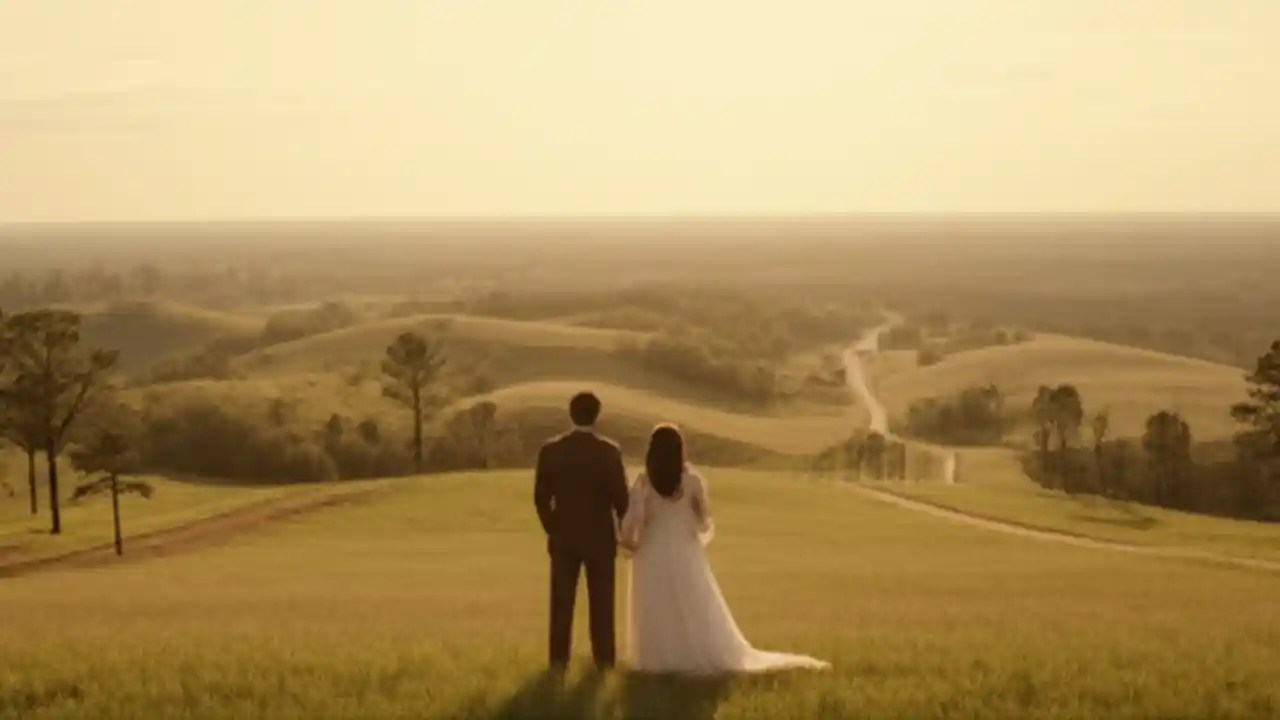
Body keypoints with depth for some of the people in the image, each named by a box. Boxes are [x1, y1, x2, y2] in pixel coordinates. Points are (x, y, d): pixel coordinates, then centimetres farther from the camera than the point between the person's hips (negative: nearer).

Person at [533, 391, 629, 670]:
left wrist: (551, 528, 12)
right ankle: (604, 657, 8)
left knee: (562, 600, 6)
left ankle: (559, 657, 5)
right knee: (601, 601, 7)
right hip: (600, 537, -1)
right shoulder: (609, 451, -11)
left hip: (564, 536, 1)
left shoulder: (550, 450, -5)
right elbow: (620, 496, -9)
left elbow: (541, 497, -2)